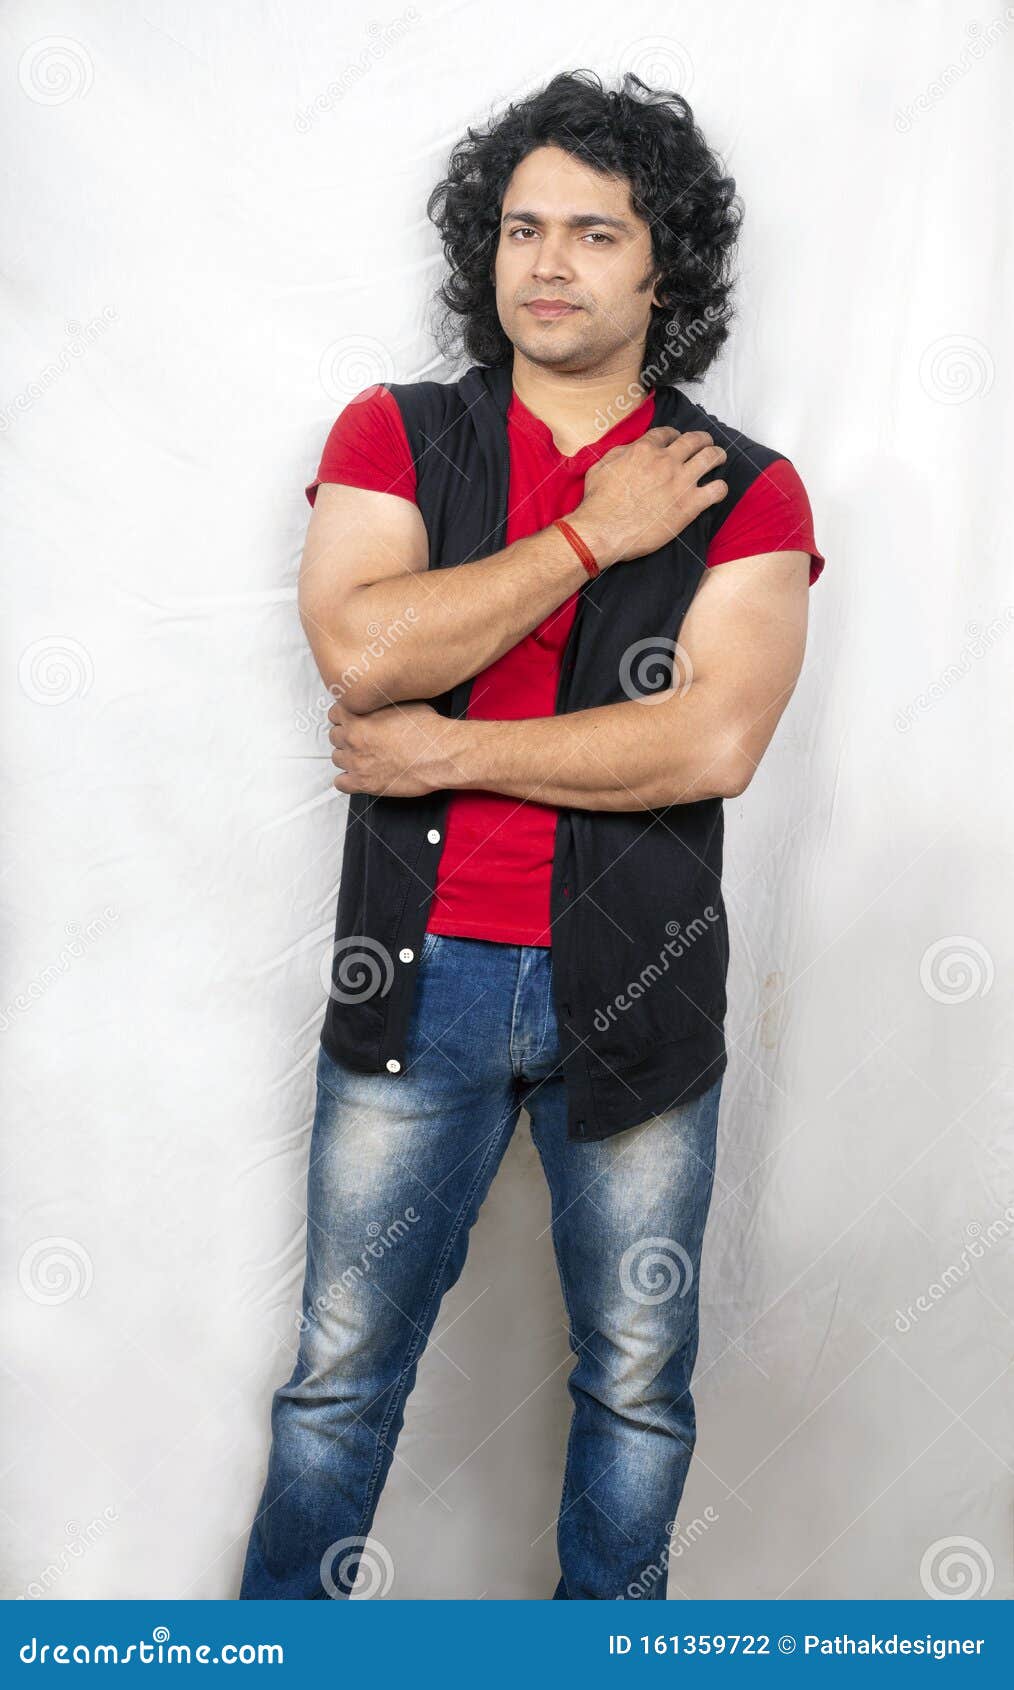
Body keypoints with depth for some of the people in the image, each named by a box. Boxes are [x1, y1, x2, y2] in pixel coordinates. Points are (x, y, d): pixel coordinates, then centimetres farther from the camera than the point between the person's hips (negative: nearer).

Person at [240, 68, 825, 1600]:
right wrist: (592, 533, -12)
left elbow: (714, 740, -15)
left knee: (638, 1380, 14)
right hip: (417, 974, 0)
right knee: (343, 1367, 11)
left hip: (633, 991, 0)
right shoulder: (394, 435, 3)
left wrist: (445, 750, -14)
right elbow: (360, 647, -15)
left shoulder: (744, 492, 0)